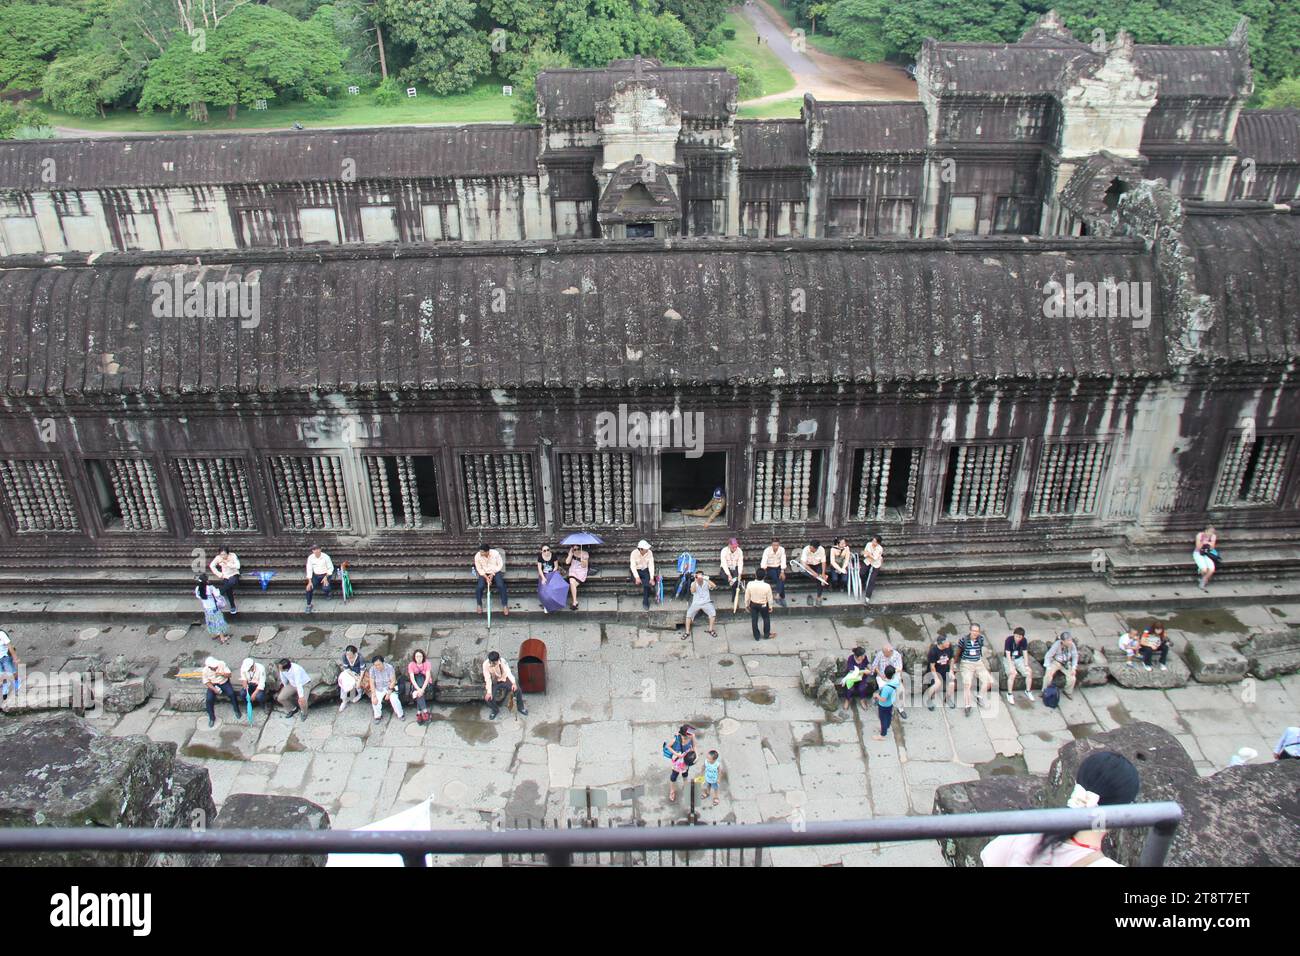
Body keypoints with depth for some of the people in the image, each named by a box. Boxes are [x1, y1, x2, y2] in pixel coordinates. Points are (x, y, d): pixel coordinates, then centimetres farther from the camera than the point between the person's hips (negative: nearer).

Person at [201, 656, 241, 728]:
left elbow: (229, 674, -9)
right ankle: (211, 718, -4)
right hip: (213, 685, 0)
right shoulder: (205, 670, -13)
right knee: (209, 699, -24)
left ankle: (237, 711, -3)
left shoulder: (222, 664, -15)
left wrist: (222, 674, -29)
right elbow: (207, 682, -8)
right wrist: (214, 689, -21)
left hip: (224, 682, 0)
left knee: (232, 694, -26)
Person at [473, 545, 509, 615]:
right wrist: (486, 577, -19)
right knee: (480, 587, -24)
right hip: (484, 573, 1)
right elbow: (479, 569, -7)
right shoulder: (477, 556, -15)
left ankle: (505, 605, -12)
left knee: (501, 585, -25)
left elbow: (500, 565, -9)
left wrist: (492, 574, -16)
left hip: (495, 572, -1)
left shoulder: (495, 553, -19)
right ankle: (479, 605, 0)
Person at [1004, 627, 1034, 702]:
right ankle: (1010, 694, -16)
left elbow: (1025, 653, -6)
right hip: (1008, 659, -4)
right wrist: (1011, 667, -31)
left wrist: (1026, 665, -17)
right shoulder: (1009, 639, -22)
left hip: (1019, 658, 4)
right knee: (1012, 673, -30)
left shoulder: (1024, 640, -10)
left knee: (1029, 672, -15)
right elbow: (1008, 654, -24)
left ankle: (1028, 691, 9)